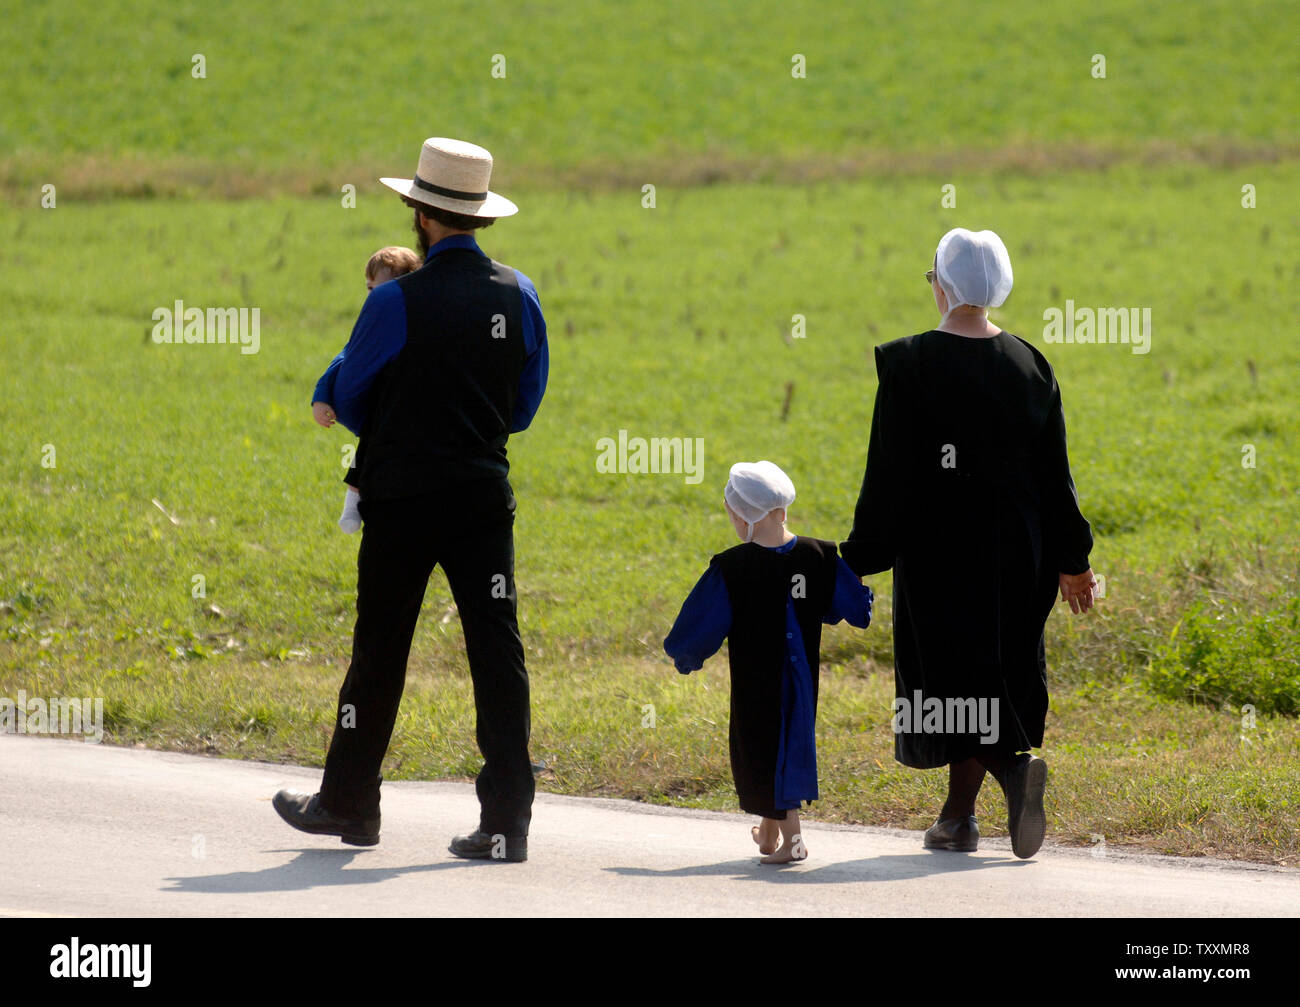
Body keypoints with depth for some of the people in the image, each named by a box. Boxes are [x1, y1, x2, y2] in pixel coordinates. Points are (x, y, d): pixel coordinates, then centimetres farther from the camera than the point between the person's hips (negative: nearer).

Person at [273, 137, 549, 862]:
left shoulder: (398, 302, -11)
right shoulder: (519, 295, 1)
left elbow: (348, 401, 1)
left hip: (404, 497, -3)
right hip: (485, 495, 3)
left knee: (380, 650, 9)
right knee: (497, 647, 1)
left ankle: (349, 803, 21)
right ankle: (508, 821, -4)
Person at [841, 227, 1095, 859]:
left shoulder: (909, 365, -12)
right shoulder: (1030, 365, 1)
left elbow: (889, 472, -11)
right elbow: (1053, 470, 5)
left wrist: (861, 558, -4)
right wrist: (1070, 560, 12)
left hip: (940, 547, -4)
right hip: (1016, 547, 4)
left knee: (953, 668, 2)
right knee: (996, 667, 13)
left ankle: (1014, 767, -22)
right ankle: (959, 814, 15)